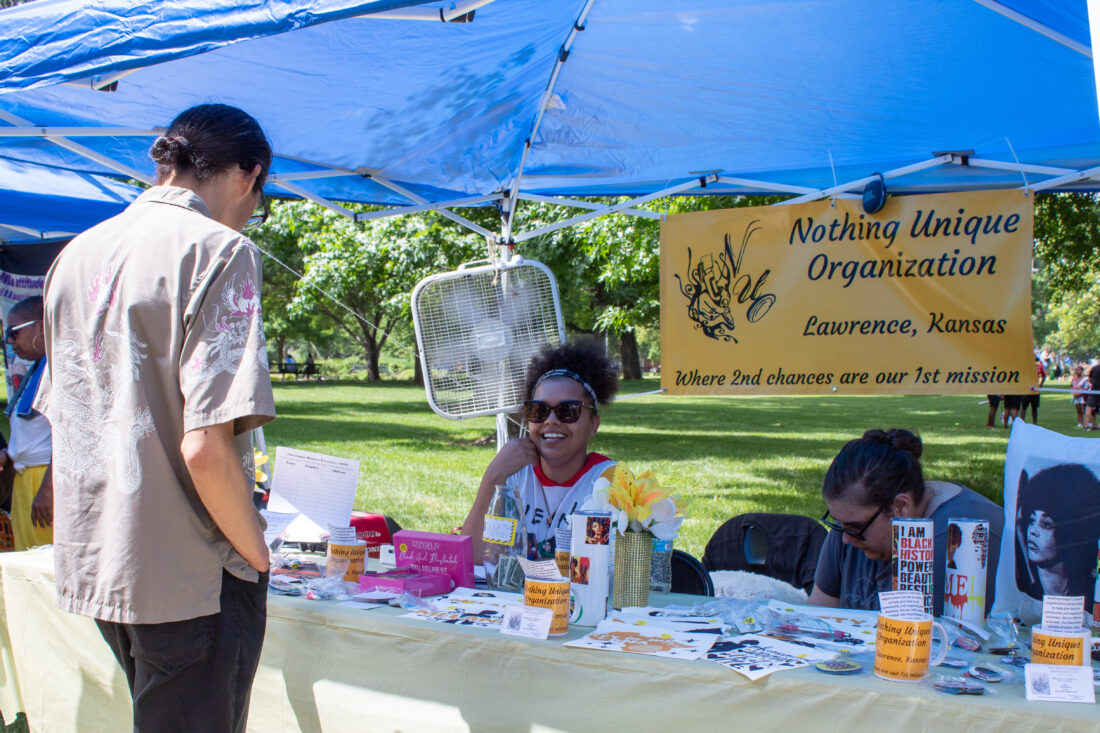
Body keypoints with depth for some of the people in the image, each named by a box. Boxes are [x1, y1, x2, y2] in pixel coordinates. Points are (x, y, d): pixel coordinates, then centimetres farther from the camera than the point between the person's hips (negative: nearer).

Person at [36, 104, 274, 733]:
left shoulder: (76, 254, 10)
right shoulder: (219, 251, -14)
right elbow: (205, 447, -23)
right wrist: (256, 553, -8)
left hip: (93, 564, 8)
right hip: (192, 577, -7)